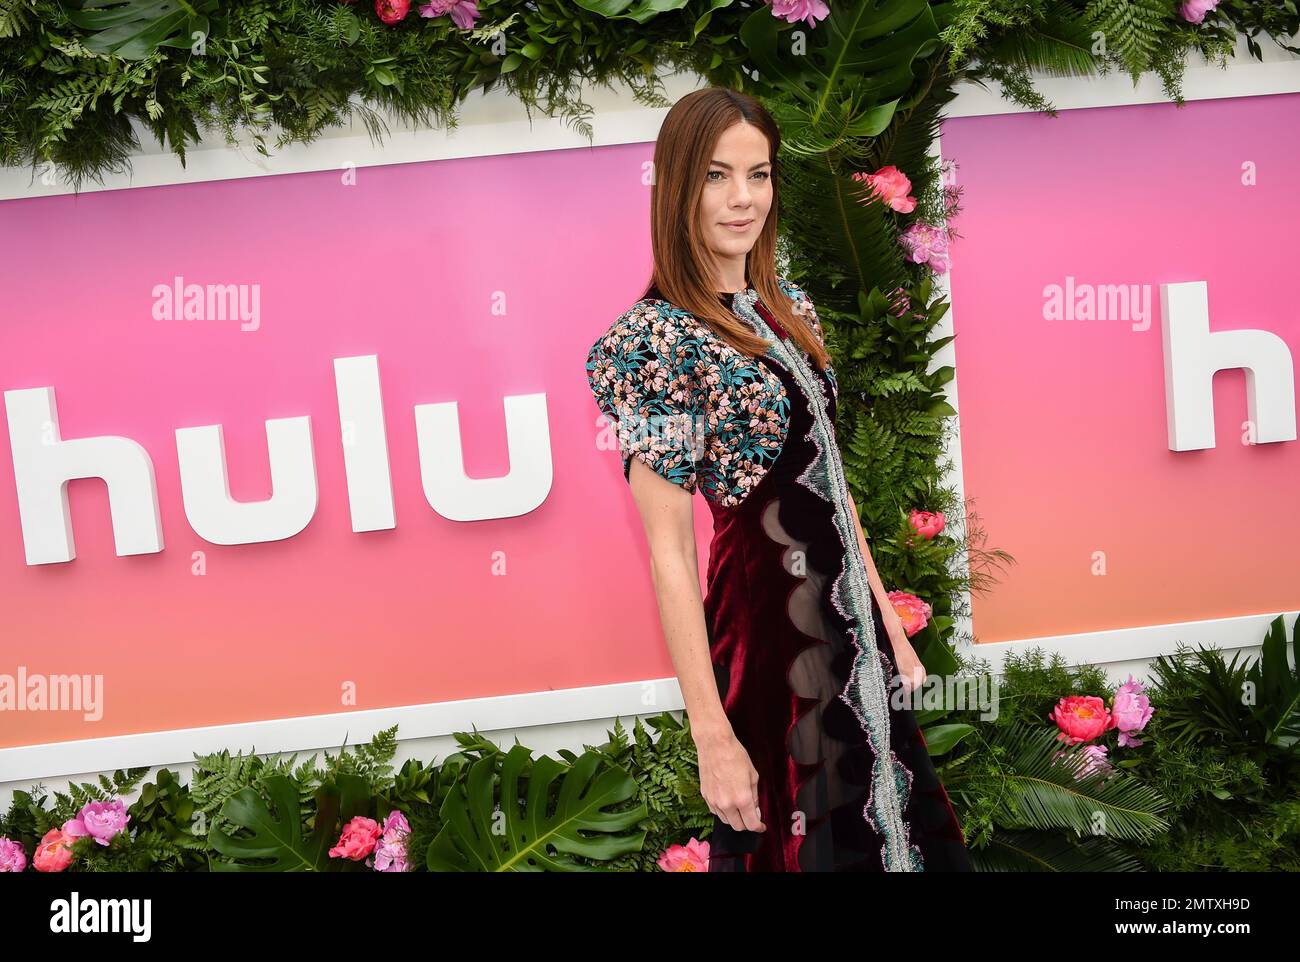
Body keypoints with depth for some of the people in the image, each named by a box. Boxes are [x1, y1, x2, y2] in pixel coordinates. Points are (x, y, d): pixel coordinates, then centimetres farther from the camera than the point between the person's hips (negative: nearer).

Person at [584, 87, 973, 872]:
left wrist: (887, 620, 13)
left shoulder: (790, 308, 6)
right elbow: (670, 551, -18)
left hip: (846, 610, 7)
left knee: (881, 821, 21)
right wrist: (714, 737, -18)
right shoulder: (653, 338, -17)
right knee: (804, 840, 10)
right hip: (767, 621, -7)